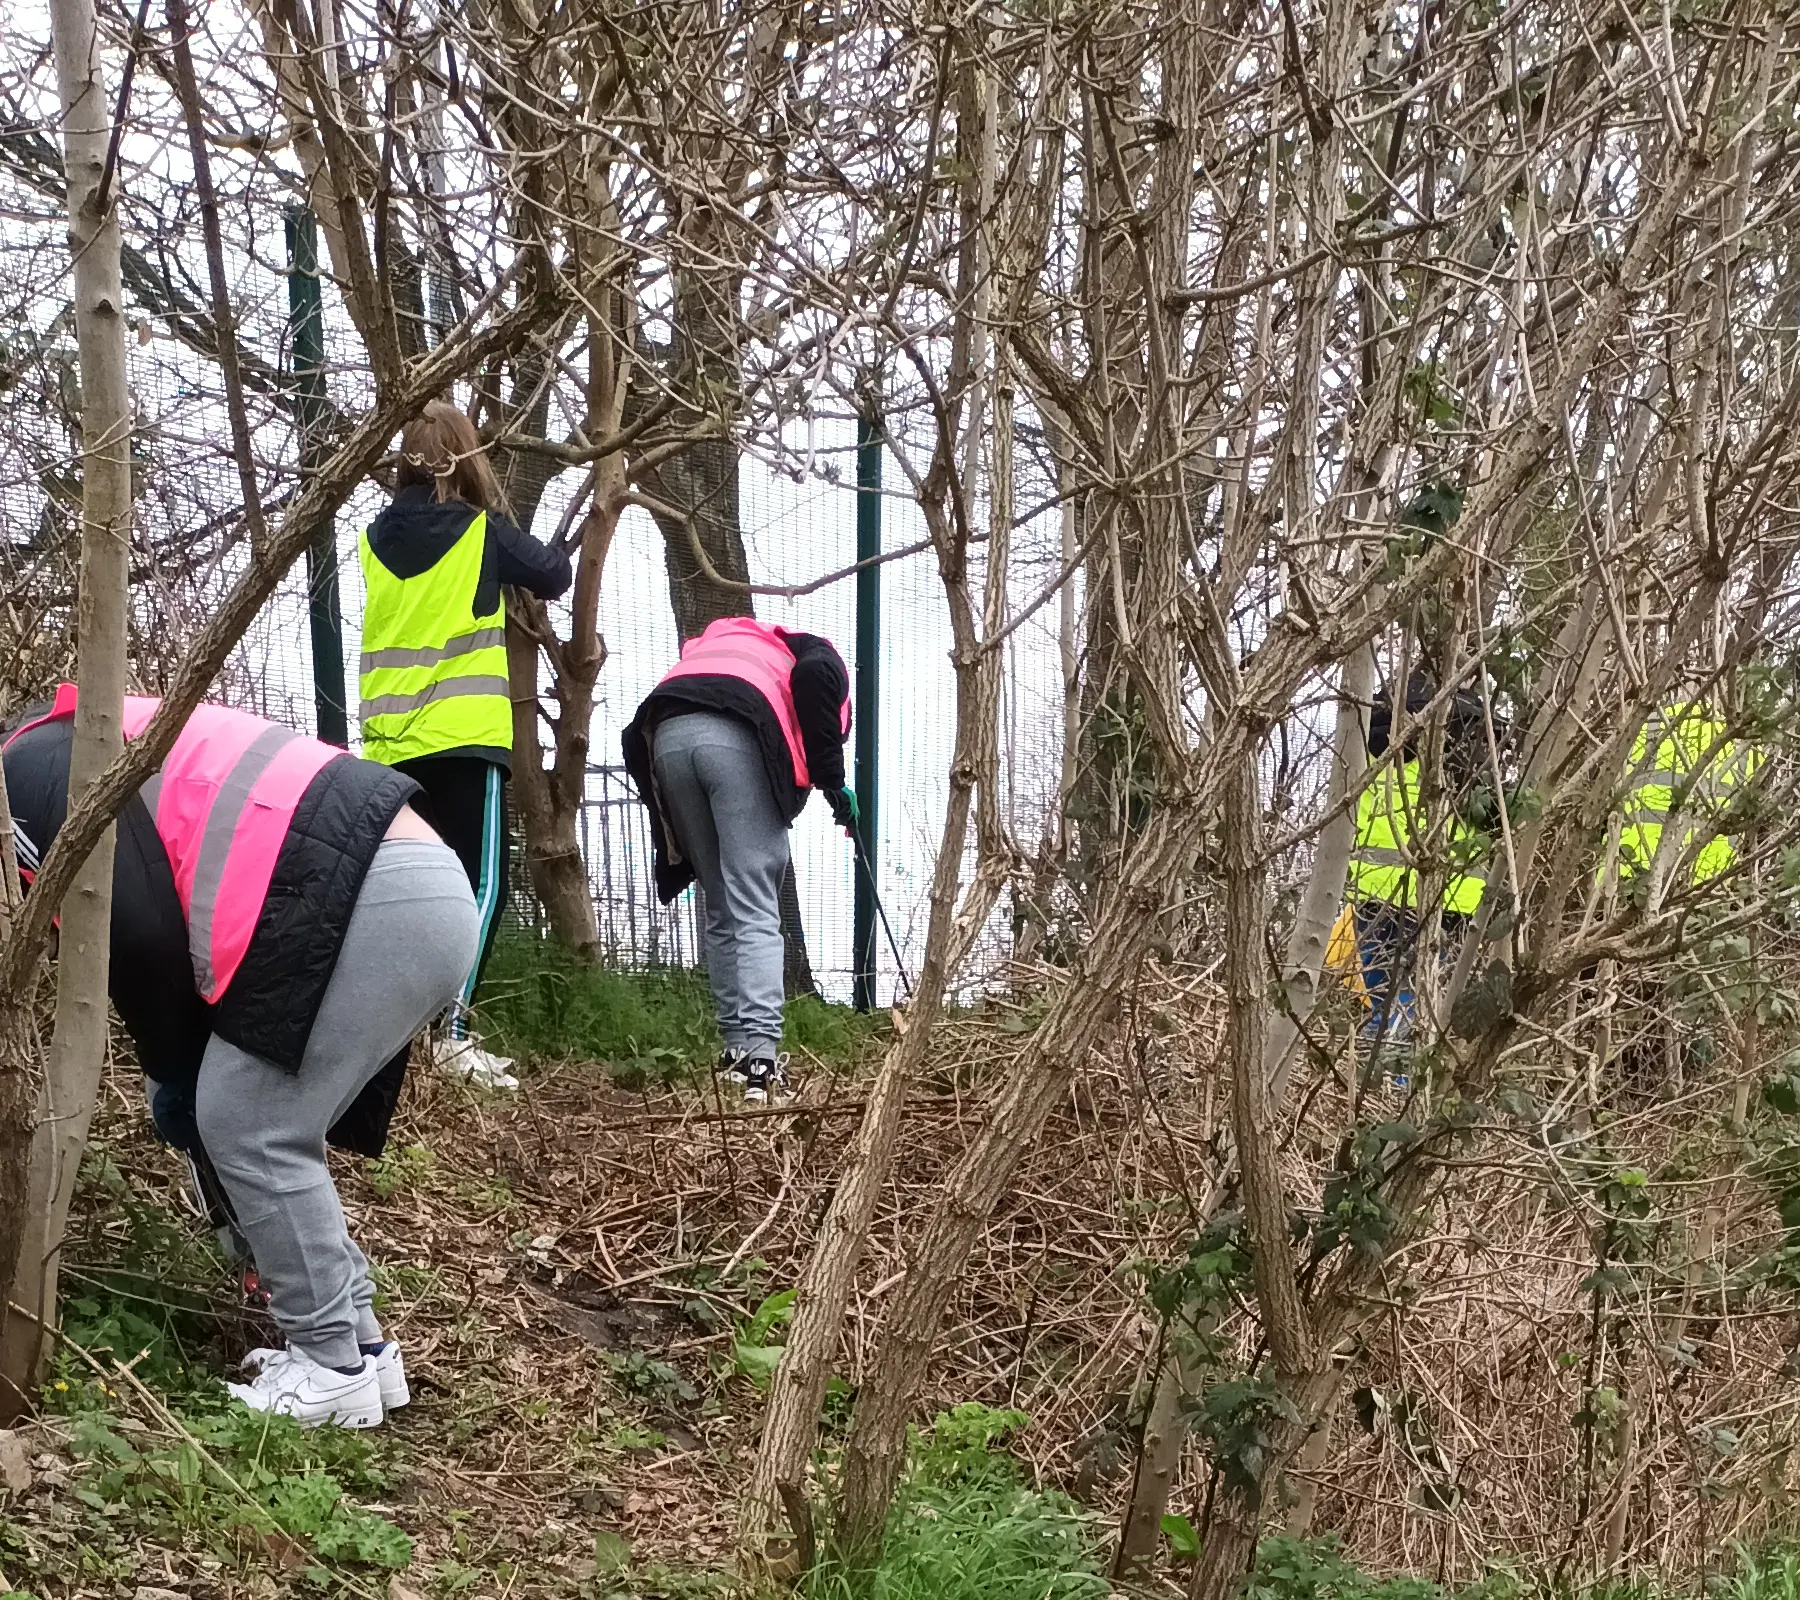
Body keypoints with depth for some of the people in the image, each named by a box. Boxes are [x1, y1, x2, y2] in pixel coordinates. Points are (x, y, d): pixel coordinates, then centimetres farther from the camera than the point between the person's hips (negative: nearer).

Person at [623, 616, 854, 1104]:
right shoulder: (814, 651, 28)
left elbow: (638, 734, 27)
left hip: (664, 735, 5)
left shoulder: (713, 645, 42)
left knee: (721, 912, 15)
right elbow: (815, 678, -1)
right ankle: (760, 1055, -17)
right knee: (756, 913, -5)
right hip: (737, 737, -5)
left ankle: (738, 1050, 13)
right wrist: (831, 779, 2)